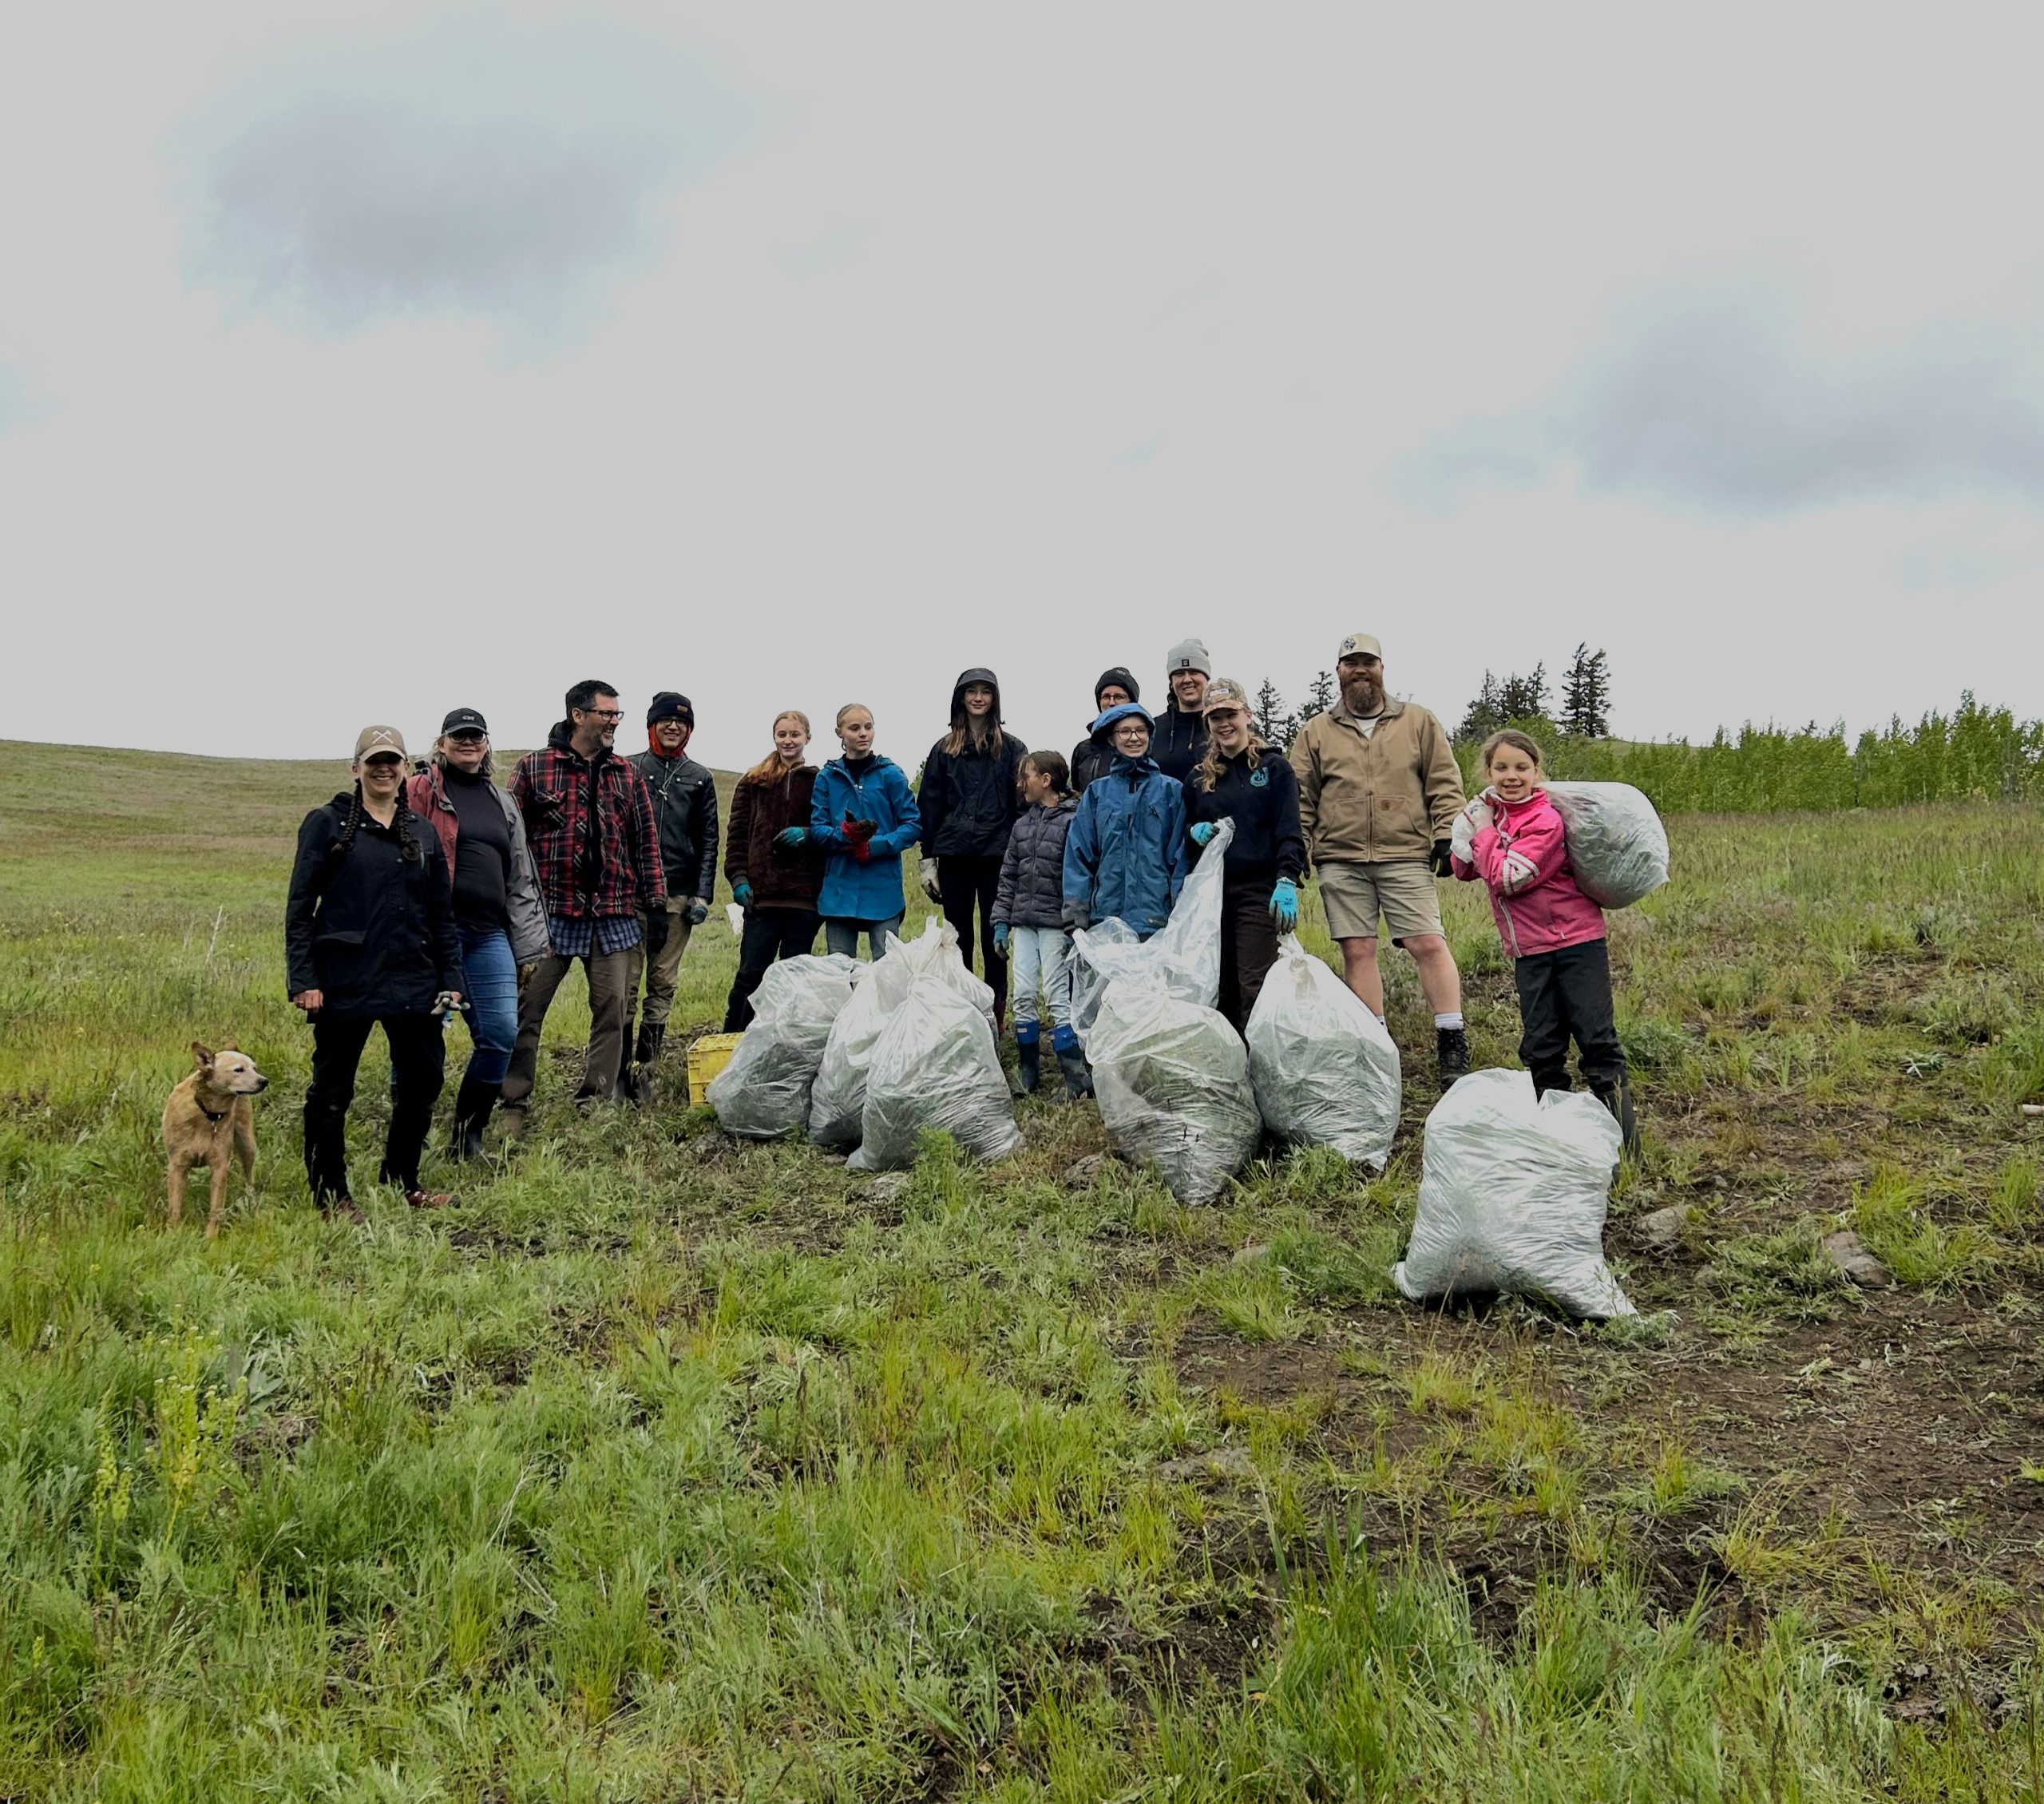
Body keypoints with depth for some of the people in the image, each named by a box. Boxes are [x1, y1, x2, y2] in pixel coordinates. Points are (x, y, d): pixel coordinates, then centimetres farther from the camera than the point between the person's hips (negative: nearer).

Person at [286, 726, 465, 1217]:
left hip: (414, 984, 4)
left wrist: (451, 978, 8)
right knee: (332, 1092, 5)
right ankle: (329, 1192, 19)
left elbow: (442, 914, 15)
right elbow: (299, 907, -4)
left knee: (422, 1085, 9)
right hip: (345, 983, -4)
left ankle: (402, 1182, 27)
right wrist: (304, 980, -10)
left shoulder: (423, 834, 12)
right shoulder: (327, 824, -1)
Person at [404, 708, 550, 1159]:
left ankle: (467, 1135, 14)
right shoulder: (420, 792, 2)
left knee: (500, 1033, -1)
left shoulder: (502, 803, 19)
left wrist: (528, 947, 19)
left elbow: (521, 879, 22)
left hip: (488, 935, 5)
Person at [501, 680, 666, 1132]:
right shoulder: (534, 768, 1)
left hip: (614, 914, 3)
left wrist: (656, 905, 7)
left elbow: (645, 843, 12)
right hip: (551, 911, -3)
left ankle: (595, 1104, 15)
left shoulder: (627, 774, 12)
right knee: (526, 1008, 0)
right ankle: (514, 1106, 11)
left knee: (613, 1010, 4)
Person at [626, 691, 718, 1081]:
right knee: (625, 983, -4)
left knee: (663, 984, 4)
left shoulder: (700, 778, 12)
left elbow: (708, 842, 10)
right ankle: (619, 1067, -1)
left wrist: (702, 896, 1)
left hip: (678, 896, 2)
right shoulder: (629, 769, 7)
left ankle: (645, 1065, 10)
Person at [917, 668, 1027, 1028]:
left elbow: (1023, 803, 3)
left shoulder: (1011, 748, 6)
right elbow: (928, 806, 10)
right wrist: (928, 859, 3)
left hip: (997, 855, -2)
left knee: (994, 937, 0)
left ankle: (996, 1013, 6)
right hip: (954, 855, 2)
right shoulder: (944, 749, 10)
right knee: (958, 937, 6)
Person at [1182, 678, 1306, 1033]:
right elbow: (1185, 828, 23)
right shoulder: (1199, 777, 16)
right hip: (1211, 891, 4)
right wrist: (1195, 832, -1)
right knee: (1221, 988, 3)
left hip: (1258, 891, -4)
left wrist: (1287, 881, -17)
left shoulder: (1273, 768, 4)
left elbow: (1289, 832, -4)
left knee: (1254, 988, -11)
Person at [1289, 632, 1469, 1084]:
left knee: (1429, 944, -9)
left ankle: (1452, 1043, -1)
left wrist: (1446, 837, -1)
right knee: (1358, 951, 1)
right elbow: (1300, 800, 13)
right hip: (1340, 861, 2)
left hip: (1406, 857, -1)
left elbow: (1444, 785, 9)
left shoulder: (1419, 723, 12)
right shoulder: (1315, 733, 14)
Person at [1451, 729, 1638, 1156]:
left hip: (1576, 941, -6)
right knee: (1540, 1046, 9)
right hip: (1530, 951, 6)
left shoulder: (1545, 821, -16)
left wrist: (1485, 832, -12)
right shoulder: (1491, 813, 8)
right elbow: (1462, 868, 7)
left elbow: (1507, 878, -23)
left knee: (1596, 1036, -4)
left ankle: (1618, 1120, 3)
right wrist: (1472, 818, -6)